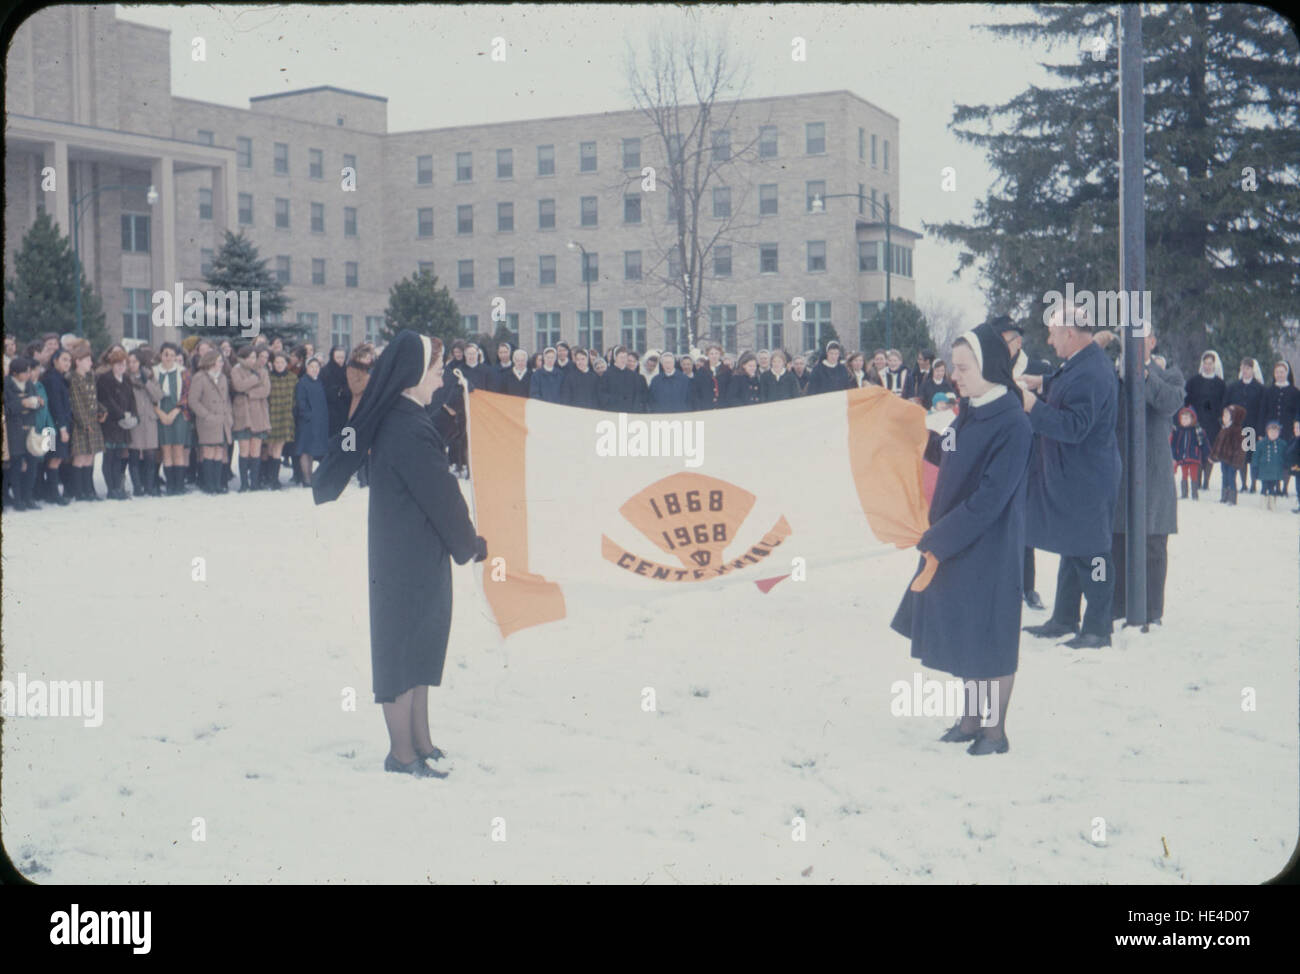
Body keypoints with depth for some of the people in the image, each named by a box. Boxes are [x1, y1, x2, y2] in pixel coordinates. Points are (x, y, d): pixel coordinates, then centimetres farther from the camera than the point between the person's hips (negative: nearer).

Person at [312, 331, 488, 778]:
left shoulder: (394, 421, 10)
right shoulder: (410, 429, -21)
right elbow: (439, 493, -17)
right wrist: (470, 541, -4)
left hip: (413, 556, 10)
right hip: (410, 558, -10)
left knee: (420, 643, 16)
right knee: (406, 642, -2)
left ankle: (421, 743, 25)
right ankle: (402, 753, 8)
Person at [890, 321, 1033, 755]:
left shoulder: (1012, 424, -18)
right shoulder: (969, 413, 7)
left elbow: (990, 498, -21)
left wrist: (938, 541, -20)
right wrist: (937, 532, 6)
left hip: (989, 549, -8)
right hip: (953, 543, 8)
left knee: (989, 638, 2)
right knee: (964, 635, 14)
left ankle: (994, 730, 13)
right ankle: (972, 719, 26)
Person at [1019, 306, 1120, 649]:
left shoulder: (1089, 373, -25)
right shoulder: (1084, 363, 8)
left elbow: (1074, 427, -30)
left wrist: (1032, 405, -26)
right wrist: (1041, 383, 19)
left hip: (1086, 480, -11)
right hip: (1070, 476, 11)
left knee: (1089, 553, -2)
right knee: (1071, 549, 19)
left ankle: (1098, 629, 8)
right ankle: (1064, 619, 31)